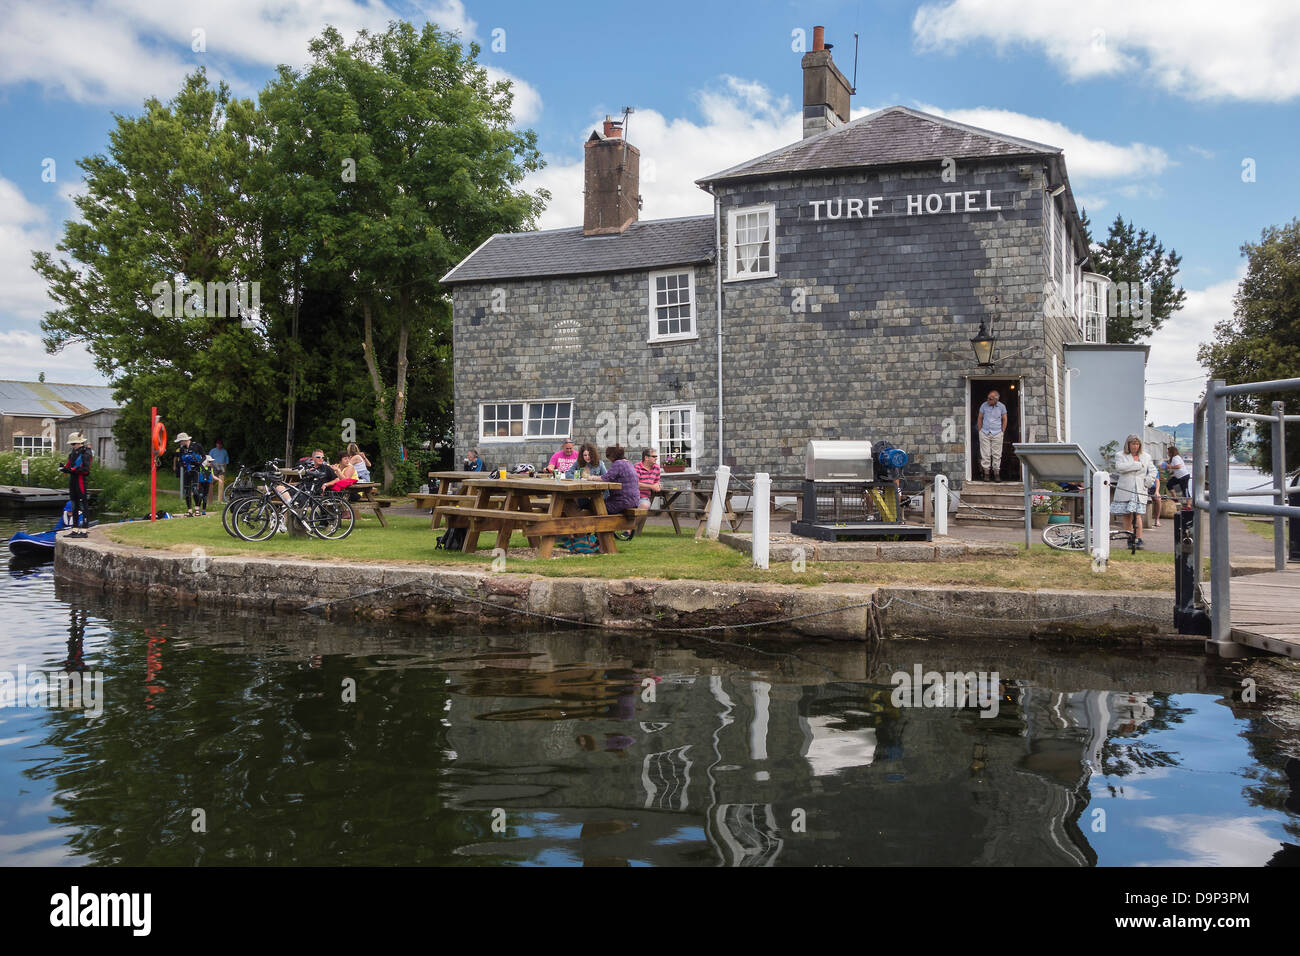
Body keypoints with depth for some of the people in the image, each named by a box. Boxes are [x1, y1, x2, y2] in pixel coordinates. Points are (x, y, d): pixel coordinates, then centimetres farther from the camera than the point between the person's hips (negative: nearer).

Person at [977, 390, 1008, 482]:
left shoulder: (1002, 407, 0)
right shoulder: (984, 405, 0)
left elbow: (1004, 420, 10)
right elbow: (980, 418, 10)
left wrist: (1002, 432, 5)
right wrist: (980, 431, 6)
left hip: (997, 434, 0)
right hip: (985, 433, 0)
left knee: (997, 454, 0)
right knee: (985, 454, -1)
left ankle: (996, 474, 8)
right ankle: (986, 473, 5)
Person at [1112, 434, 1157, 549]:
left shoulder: (1146, 457, 15)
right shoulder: (1120, 456, 5)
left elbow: (1152, 470, 19)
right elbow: (1119, 467, -14)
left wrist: (1147, 482, 2)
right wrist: (1137, 465, -13)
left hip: (1139, 491, 1)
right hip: (1125, 491, -1)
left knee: (1137, 515, -11)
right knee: (1127, 516, 1)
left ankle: (1139, 539, -11)